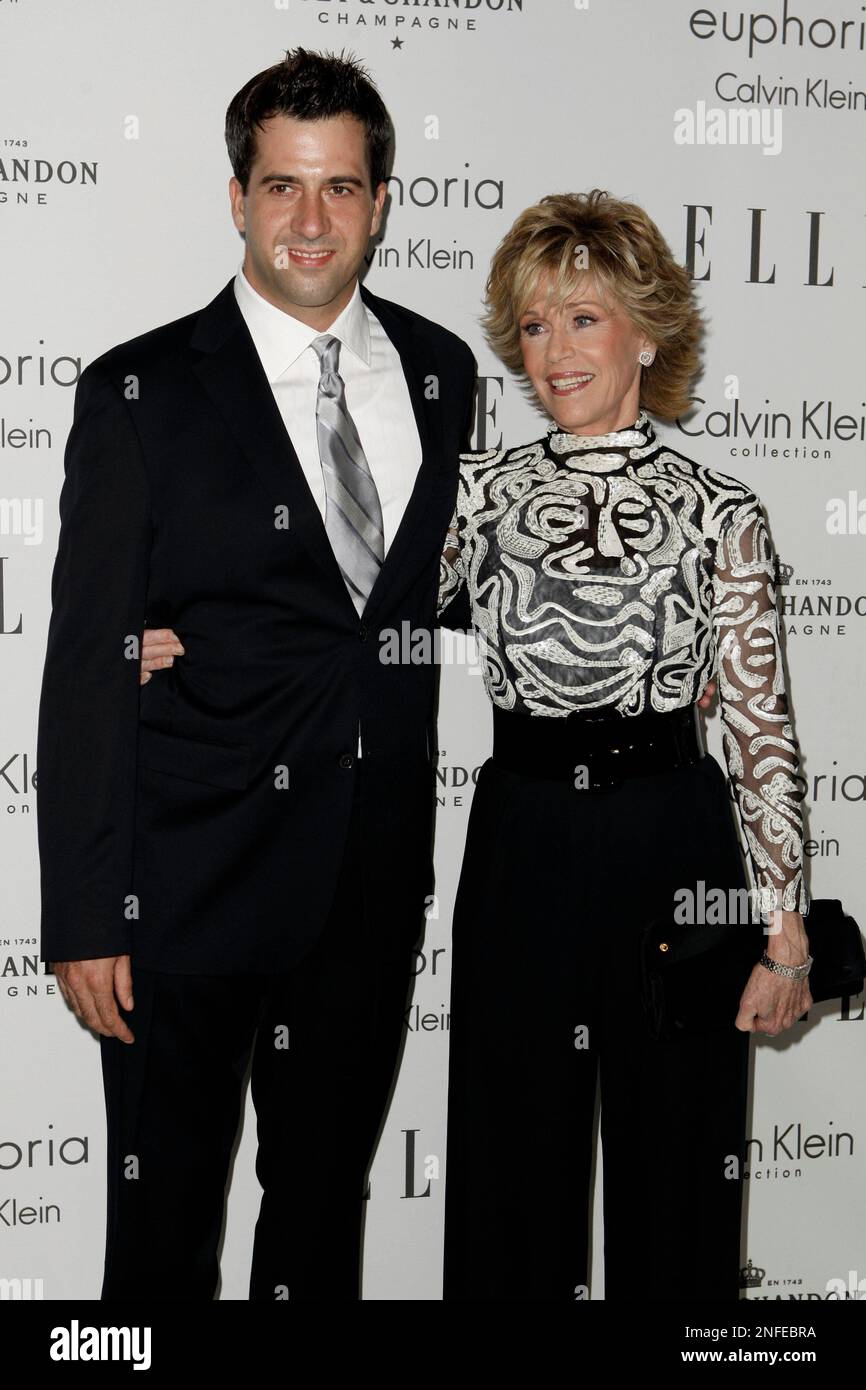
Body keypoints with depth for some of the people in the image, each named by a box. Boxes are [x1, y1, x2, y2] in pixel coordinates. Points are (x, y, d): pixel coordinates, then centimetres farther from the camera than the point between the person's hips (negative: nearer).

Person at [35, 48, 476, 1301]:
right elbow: (89, 668, -10)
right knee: (165, 1220, 11)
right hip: (191, 886, -4)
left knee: (327, 1202, 20)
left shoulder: (443, 374, 5)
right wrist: (85, 916, -13)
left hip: (377, 883, 4)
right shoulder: (142, 395, -9)